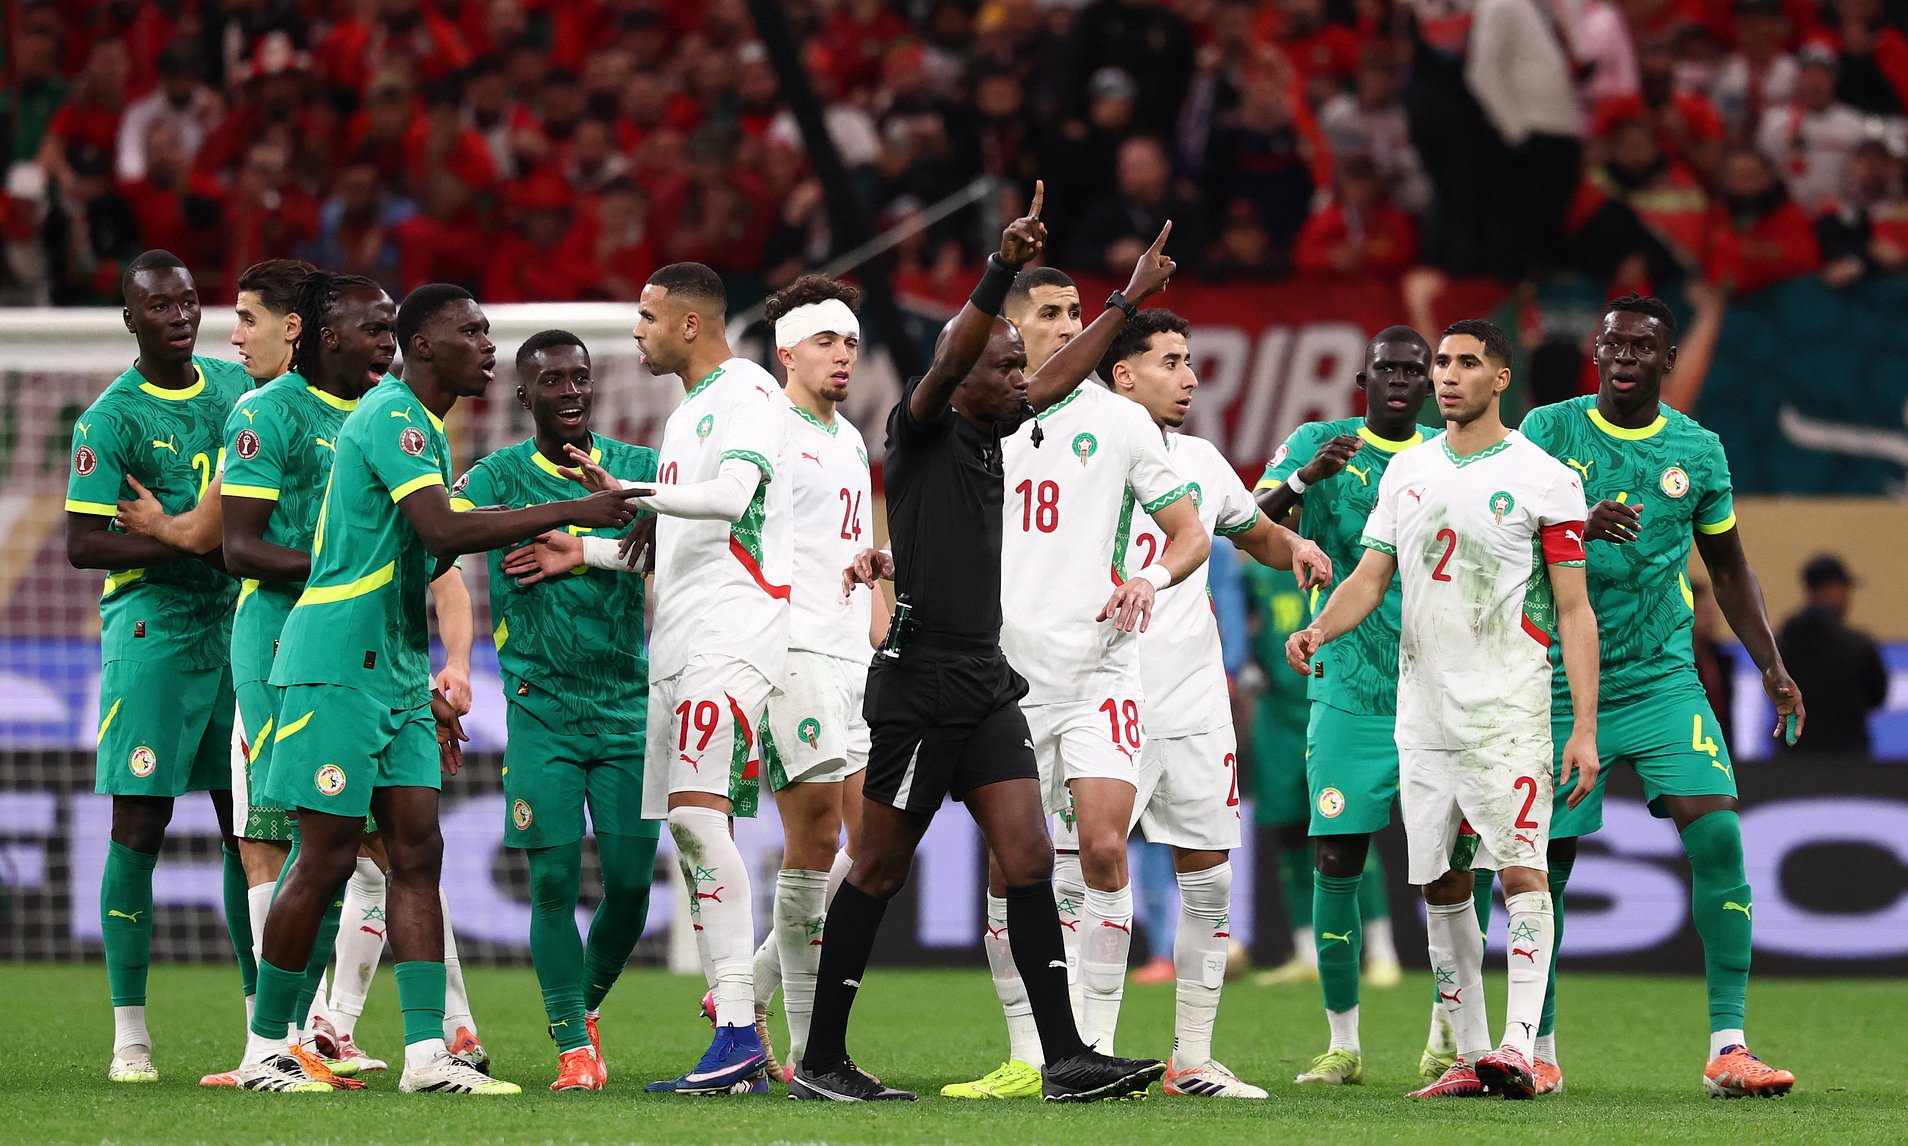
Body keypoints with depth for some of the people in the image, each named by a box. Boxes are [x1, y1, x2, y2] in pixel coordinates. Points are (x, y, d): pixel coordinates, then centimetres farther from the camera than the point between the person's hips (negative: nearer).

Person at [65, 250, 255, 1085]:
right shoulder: (111, 419, -7)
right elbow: (83, 545, -13)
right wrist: (190, 543, -19)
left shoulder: (236, 386, 11)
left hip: (238, 630, 6)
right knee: (139, 829, -5)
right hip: (151, 633, -6)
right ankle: (130, 1035, -2)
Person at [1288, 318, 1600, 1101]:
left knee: (1521, 870, -16)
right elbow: (1370, 578, 11)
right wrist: (1320, 627, -11)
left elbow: (1574, 611, -3)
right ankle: (1469, 1054, 12)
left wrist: (1585, 727, -9)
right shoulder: (1405, 472, 12)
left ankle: (1519, 1046, -21)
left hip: (1508, 711, -5)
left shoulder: (1543, 478, -2)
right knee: (1441, 885, 6)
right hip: (1423, 709, 5)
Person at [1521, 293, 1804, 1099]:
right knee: (1544, 865, 2)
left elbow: (1727, 565, 17)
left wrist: (1770, 666, 8)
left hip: (1663, 681, 1)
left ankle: (1728, 1047, -15)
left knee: (1718, 835, -16)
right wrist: (1577, 527, -29)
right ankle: (1537, 1049, 20)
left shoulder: (1697, 450, 6)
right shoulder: (1549, 431, -1)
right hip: (1563, 688, -1)